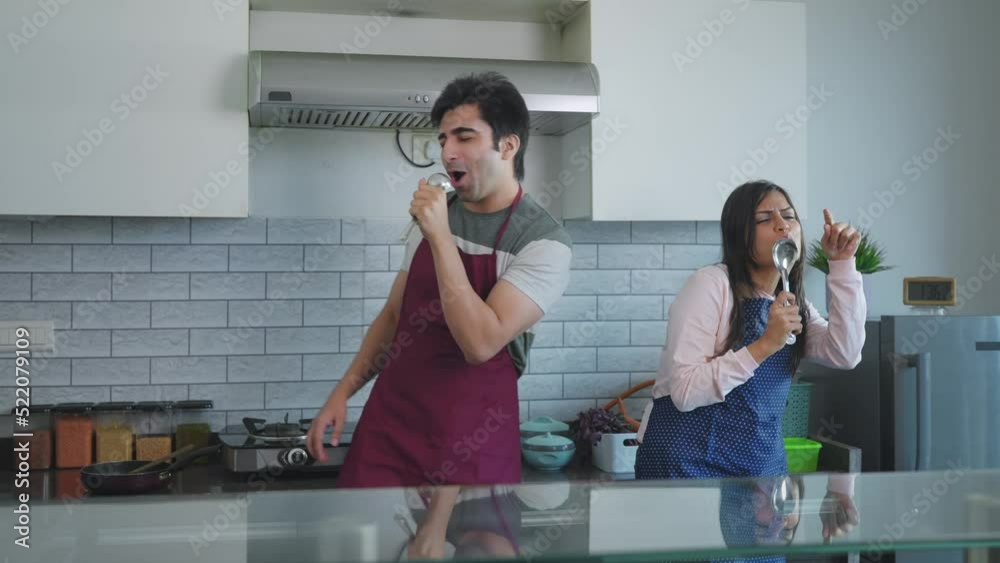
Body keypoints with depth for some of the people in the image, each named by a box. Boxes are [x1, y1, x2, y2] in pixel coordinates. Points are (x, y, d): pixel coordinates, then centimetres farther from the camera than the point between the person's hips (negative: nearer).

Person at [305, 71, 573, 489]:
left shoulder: (544, 242, -12)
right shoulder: (435, 214, 6)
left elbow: (480, 343, -23)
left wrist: (440, 238, -23)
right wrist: (343, 392, 9)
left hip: (471, 449, -4)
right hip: (387, 426, 4)